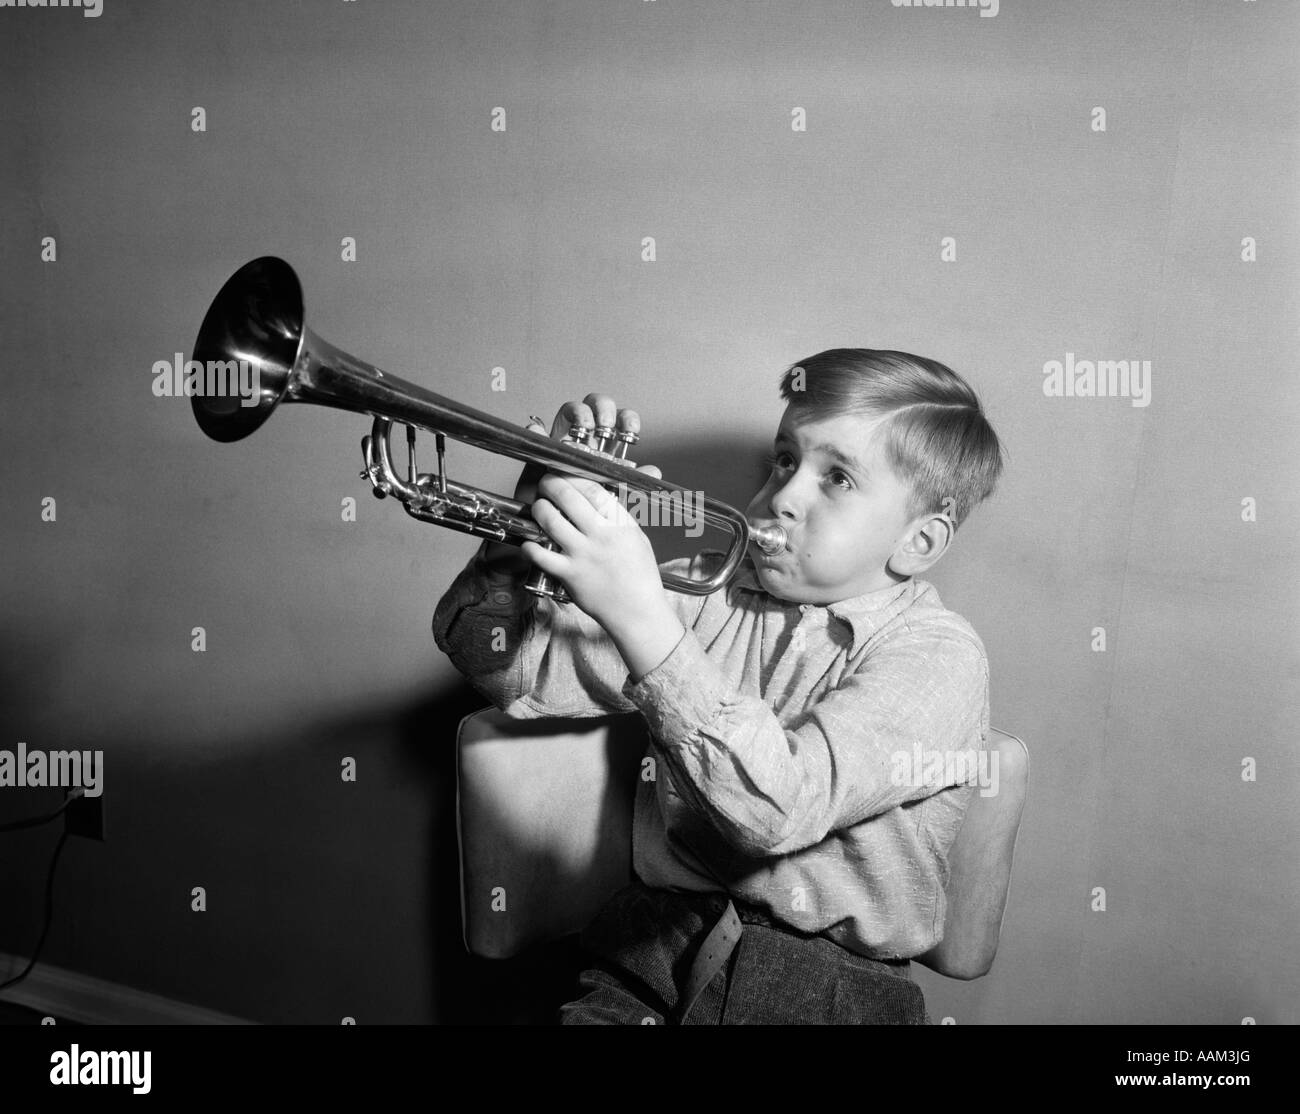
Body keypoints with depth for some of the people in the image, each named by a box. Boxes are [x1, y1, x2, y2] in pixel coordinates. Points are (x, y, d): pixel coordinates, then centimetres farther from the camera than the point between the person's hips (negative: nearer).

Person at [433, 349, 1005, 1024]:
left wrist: (640, 615, -32)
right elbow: (513, 668, 1)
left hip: (830, 987, -2)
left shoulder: (938, 657, -10)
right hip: (653, 956, 3)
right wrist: (525, 526, -16)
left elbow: (779, 807, -26)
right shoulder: (706, 594, 5)